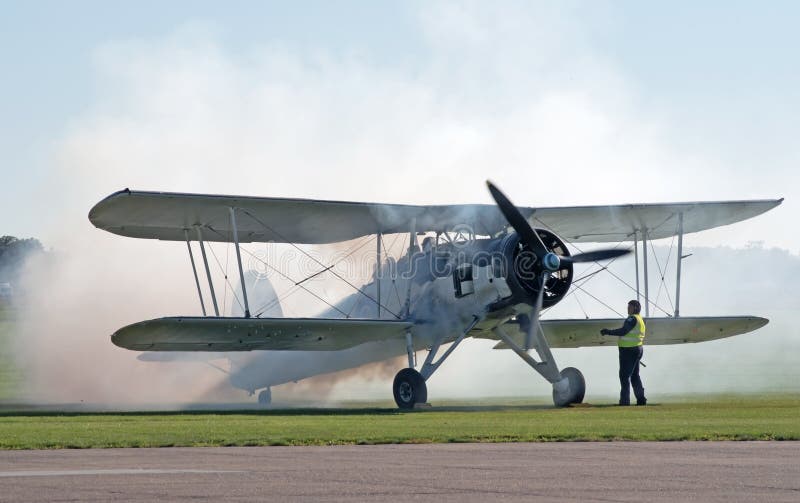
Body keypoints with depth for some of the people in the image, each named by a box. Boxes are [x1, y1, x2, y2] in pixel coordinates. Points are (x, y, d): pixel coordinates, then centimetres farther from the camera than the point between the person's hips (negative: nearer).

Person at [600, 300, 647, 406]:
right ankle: (641, 399, 16)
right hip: (638, 349, 10)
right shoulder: (641, 320, 17)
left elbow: (623, 331, -22)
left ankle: (624, 401, -10)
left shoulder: (633, 318, -14)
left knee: (624, 376, -8)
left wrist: (608, 332, -18)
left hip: (628, 350, -10)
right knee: (635, 376, 16)